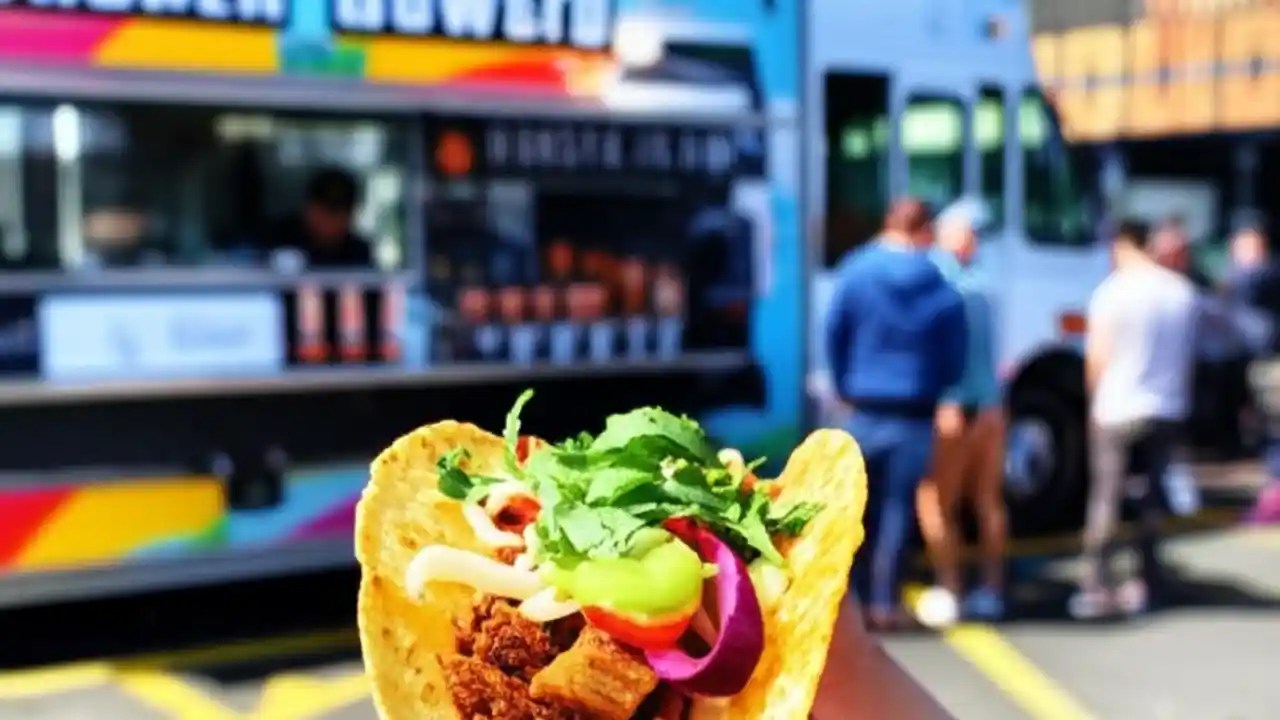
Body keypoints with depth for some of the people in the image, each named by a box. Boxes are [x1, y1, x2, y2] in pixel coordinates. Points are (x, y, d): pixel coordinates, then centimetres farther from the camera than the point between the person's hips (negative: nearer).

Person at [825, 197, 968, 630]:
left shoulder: (855, 272, -3)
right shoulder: (942, 290, -4)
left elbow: (835, 336, 1)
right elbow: (954, 358, 0)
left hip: (864, 408, 1)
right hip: (914, 412, -1)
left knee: (860, 505, 14)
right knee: (897, 507, 4)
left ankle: (858, 596, 17)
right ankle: (883, 603, 3)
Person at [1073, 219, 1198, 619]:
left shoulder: (1113, 291, -11)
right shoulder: (1182, 292, 4)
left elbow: (1097, 358, -9)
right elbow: (1186, 355, 10)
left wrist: (1096, 399, 7)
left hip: (1118, 410, -4)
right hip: (1167, 409, 4)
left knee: (1105, 500, 2)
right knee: (1152, 499, 14)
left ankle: (1097, 588, 0)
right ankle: (1148, 585, 17)